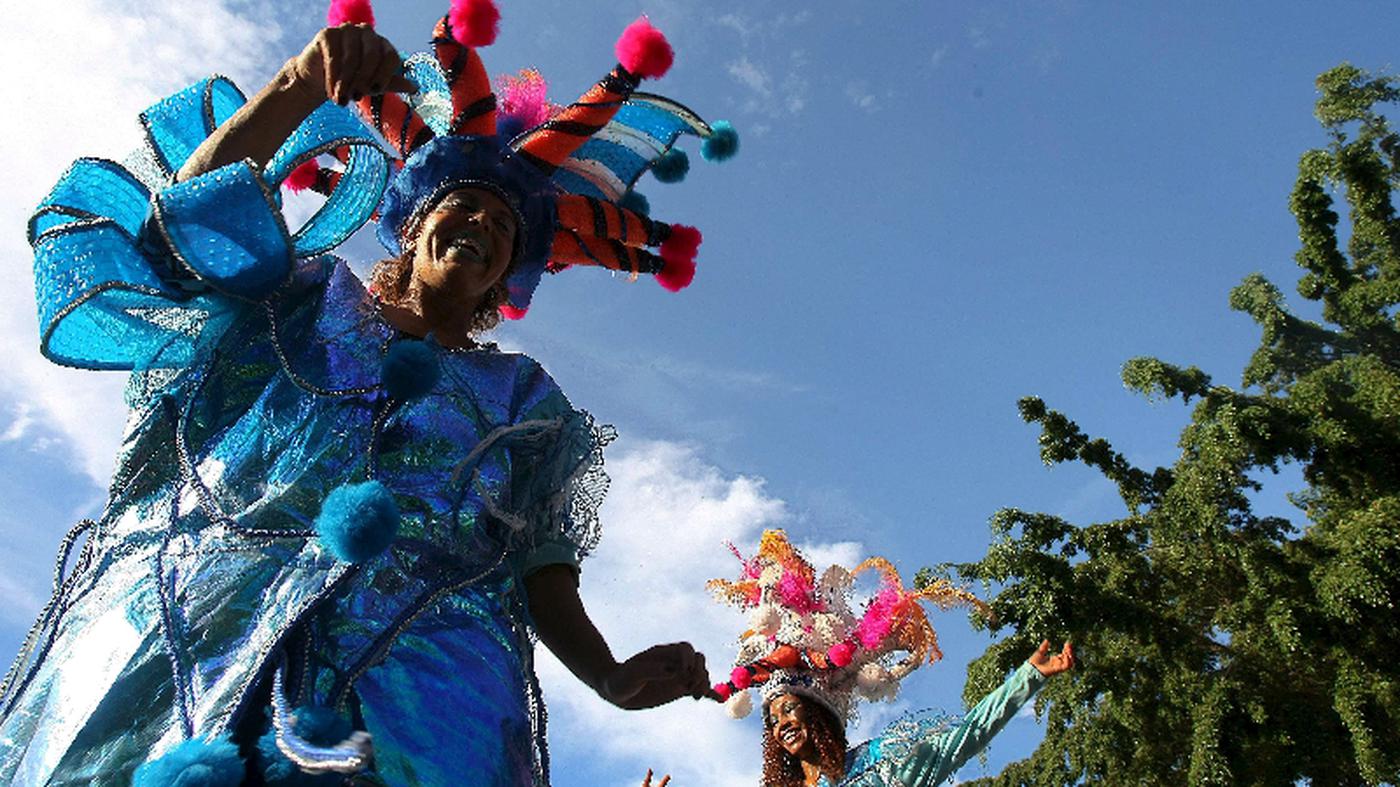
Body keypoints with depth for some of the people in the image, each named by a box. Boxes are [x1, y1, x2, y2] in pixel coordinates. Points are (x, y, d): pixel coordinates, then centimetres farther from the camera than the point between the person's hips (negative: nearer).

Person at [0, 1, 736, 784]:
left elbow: (540, 566, 14)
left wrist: (612, 678, -1)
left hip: (420, 662, 1)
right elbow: (202, 193, 8)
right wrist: (304, 83, -4)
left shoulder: (519, 391, 23)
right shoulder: (313, 295, 24)